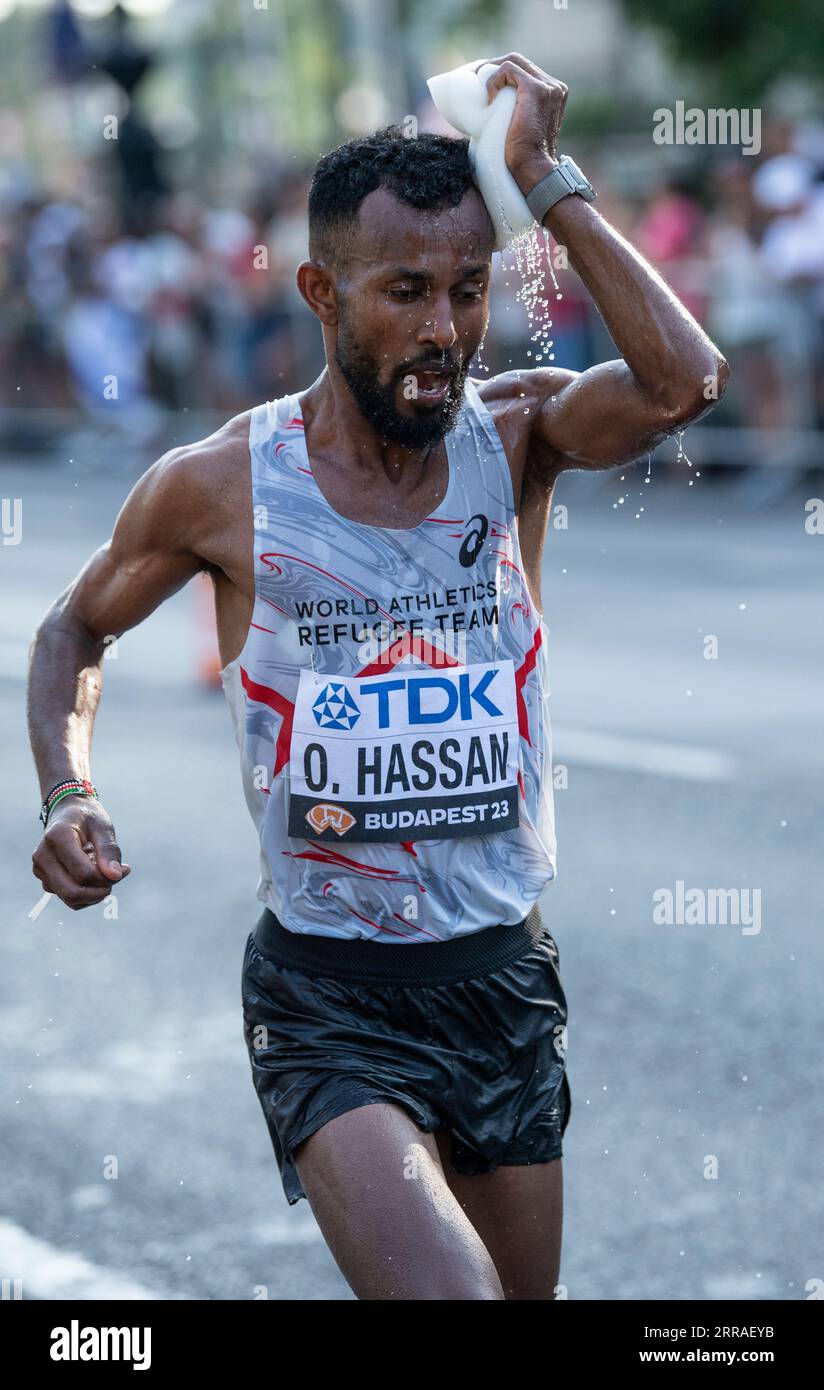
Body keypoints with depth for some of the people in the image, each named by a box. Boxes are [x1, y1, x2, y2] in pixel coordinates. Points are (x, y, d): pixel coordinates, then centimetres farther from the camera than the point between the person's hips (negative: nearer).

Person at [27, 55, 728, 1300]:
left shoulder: (516, 436, -3)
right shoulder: (221, 485, -7)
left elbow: (684, 383, -25)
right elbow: (76, 631, 11)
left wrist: (546, 182, -19)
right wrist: (67, 798, -7)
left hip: (506, 974, 3)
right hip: (330, 999, -3)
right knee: (448, 1290, -25)